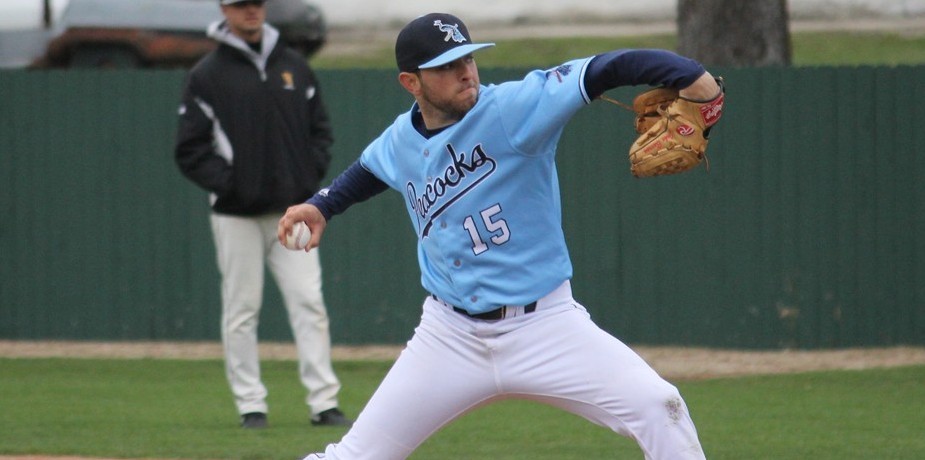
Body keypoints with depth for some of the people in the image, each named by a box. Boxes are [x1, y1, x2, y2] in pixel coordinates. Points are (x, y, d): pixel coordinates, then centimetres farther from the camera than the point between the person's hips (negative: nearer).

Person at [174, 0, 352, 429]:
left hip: (291, 211, 3)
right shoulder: (206, 75, 0)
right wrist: (226, 184, -13)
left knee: (309, 304, -4)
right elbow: (190, 149, -2)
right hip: (236, 215, -3)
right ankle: (250, 404, 7)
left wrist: (312, 176, 2)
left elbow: (320, 128, 17)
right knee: (241, 310, 1)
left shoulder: (294, 66, 11)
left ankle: (323, 402, -6)